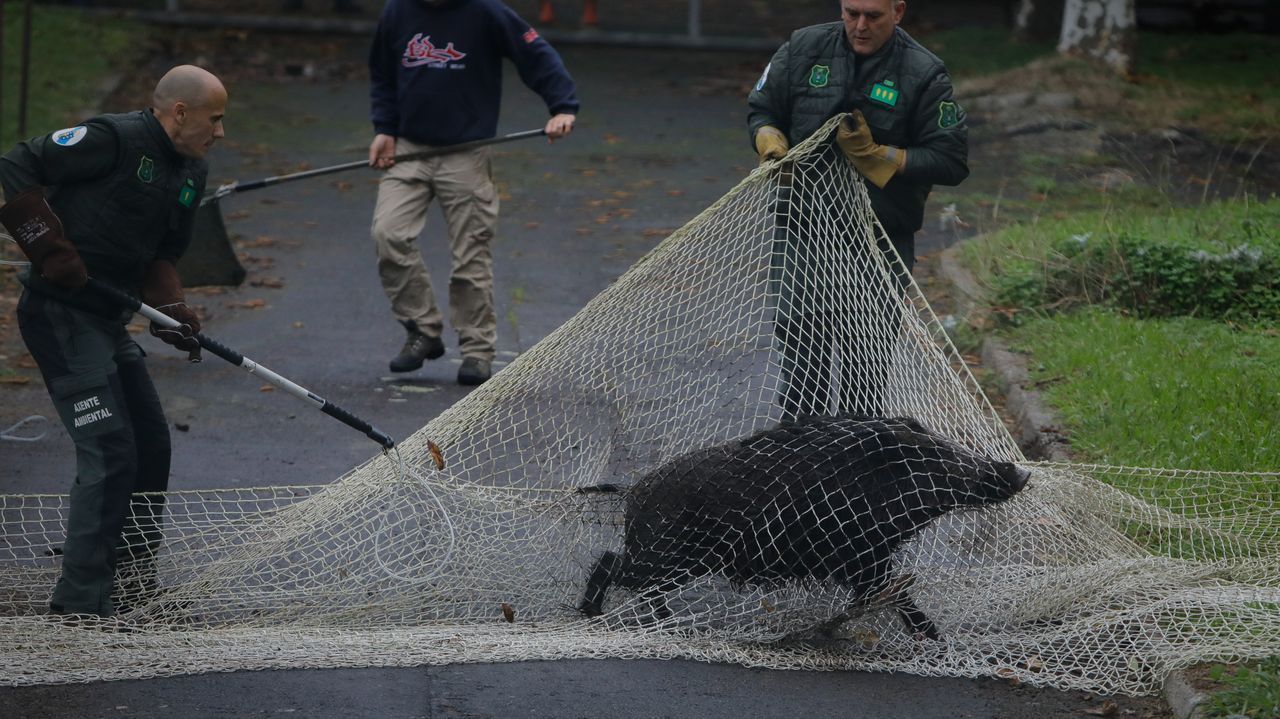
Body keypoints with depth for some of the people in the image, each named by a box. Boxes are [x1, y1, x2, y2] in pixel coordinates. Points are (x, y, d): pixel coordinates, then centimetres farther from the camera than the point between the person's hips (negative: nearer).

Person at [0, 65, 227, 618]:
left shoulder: (192, 173, 12)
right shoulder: (113, 139, -16)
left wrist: (171, 311, 1)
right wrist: (50, 247, -20)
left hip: (108, 320, 10)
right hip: (59, 315, -10)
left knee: (151, 444, 15)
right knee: (110, 451, -15)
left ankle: (134, 581, 30)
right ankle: (81, 600, -11)